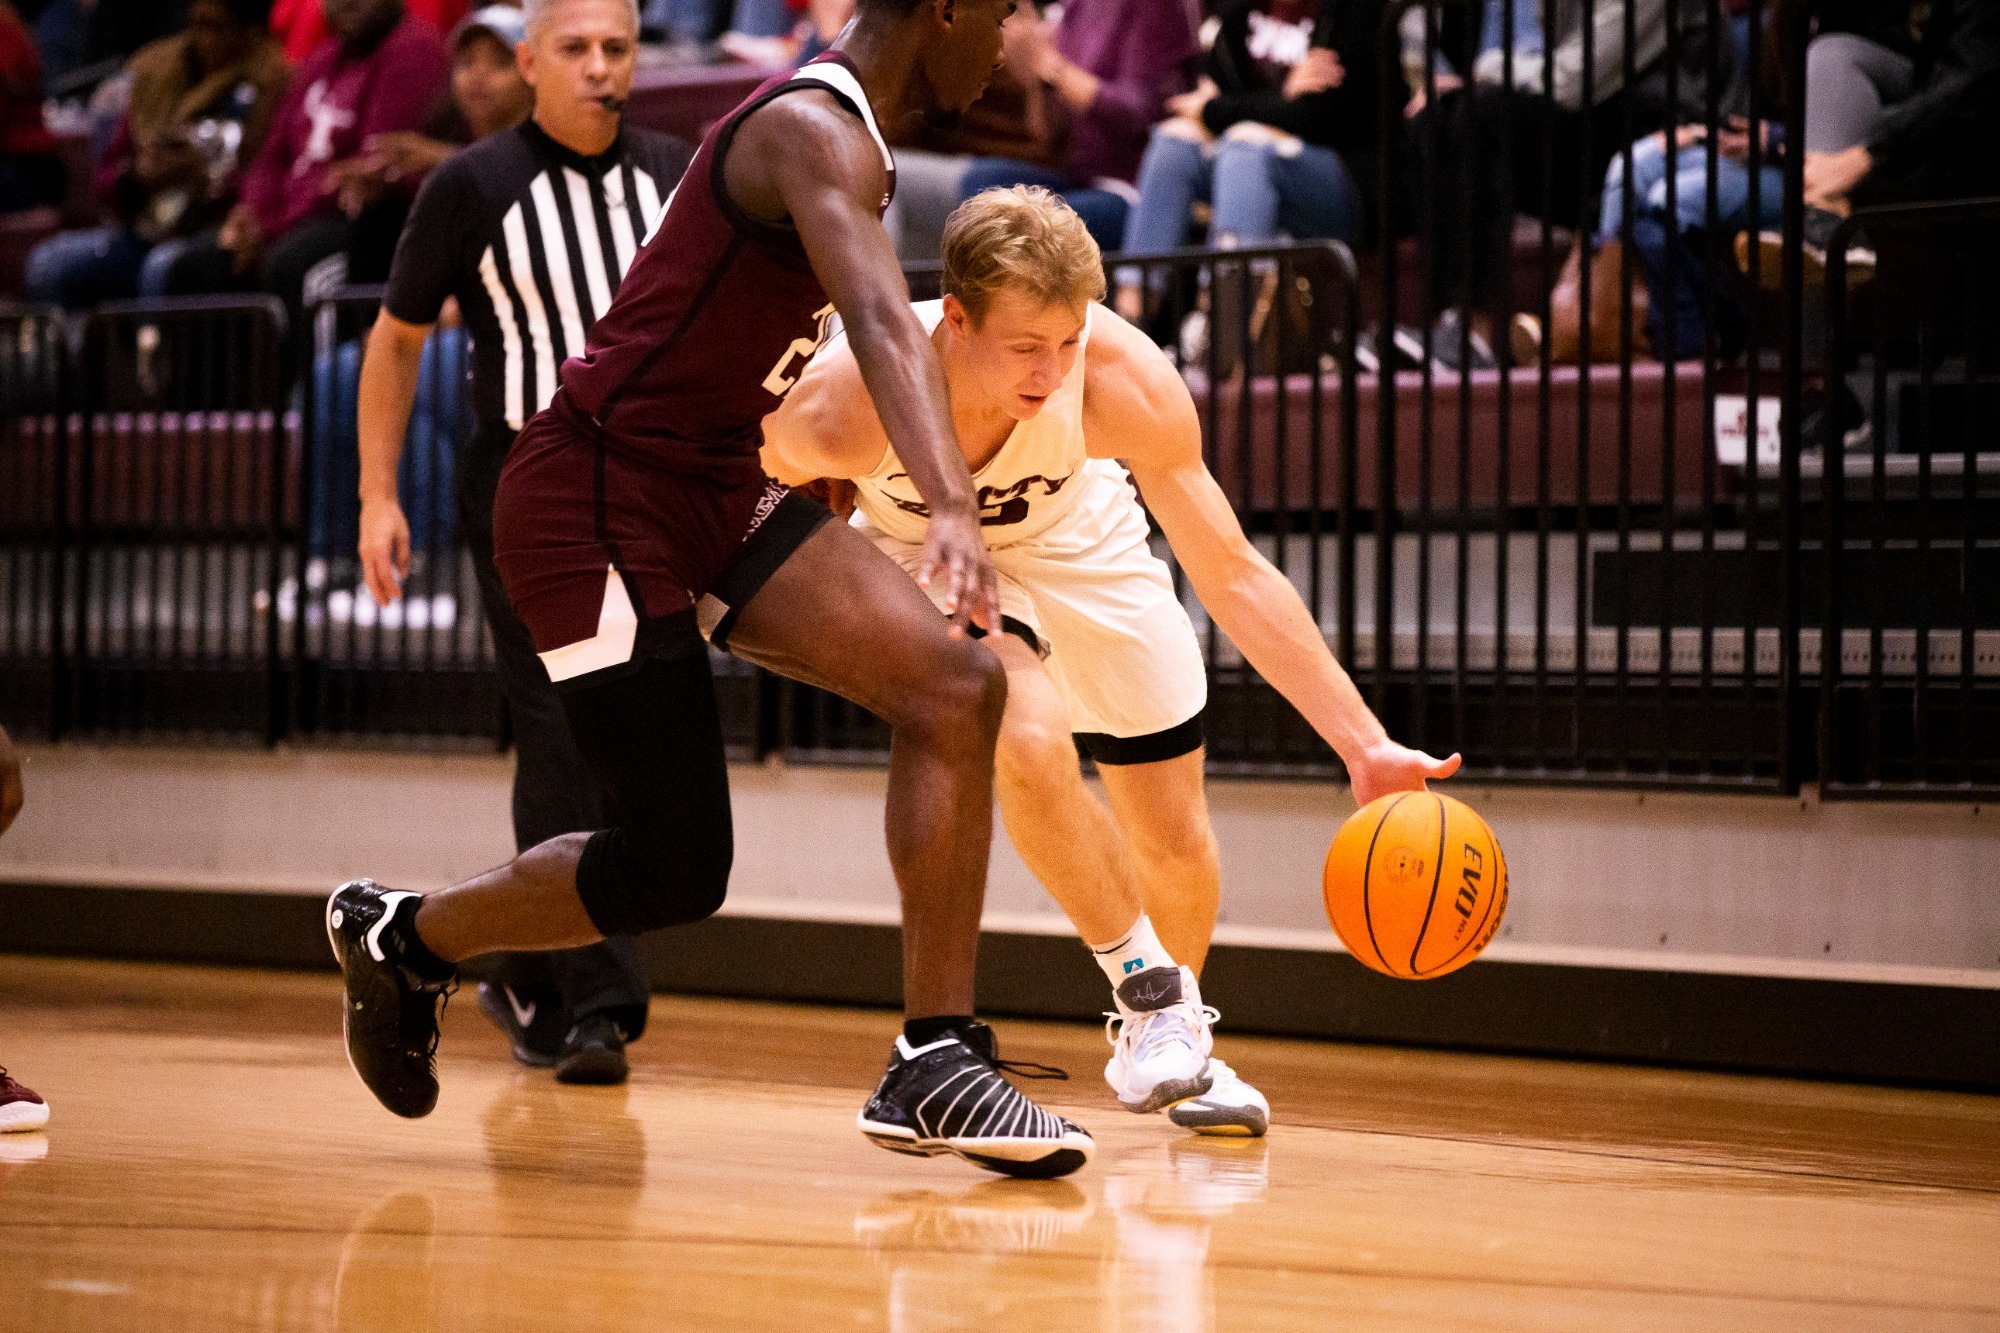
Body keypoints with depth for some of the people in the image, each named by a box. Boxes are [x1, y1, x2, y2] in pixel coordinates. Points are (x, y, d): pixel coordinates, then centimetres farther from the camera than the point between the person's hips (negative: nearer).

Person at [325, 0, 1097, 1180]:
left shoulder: (845, 135, 12)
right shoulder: (818, 133, -20)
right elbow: (882, 321, -38)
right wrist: (951, 508, -53)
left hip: (709, 489, 10)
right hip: (597, 502, -10)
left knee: (955, 686, -9)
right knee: (673, 875, -7)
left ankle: (935, 1063, -5)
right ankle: (404, 938, 20)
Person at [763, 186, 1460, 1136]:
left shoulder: (1123, 378, -36)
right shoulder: (848, 404, -38)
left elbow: (1233, 576, -29)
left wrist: (1364, 747, -34)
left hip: (1073, 541, 2)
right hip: (922, 550, -2)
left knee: (1175, 839, 5)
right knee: (1030, 740, -30)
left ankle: (1169, 1036, 36)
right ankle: (1150, 993, -6)